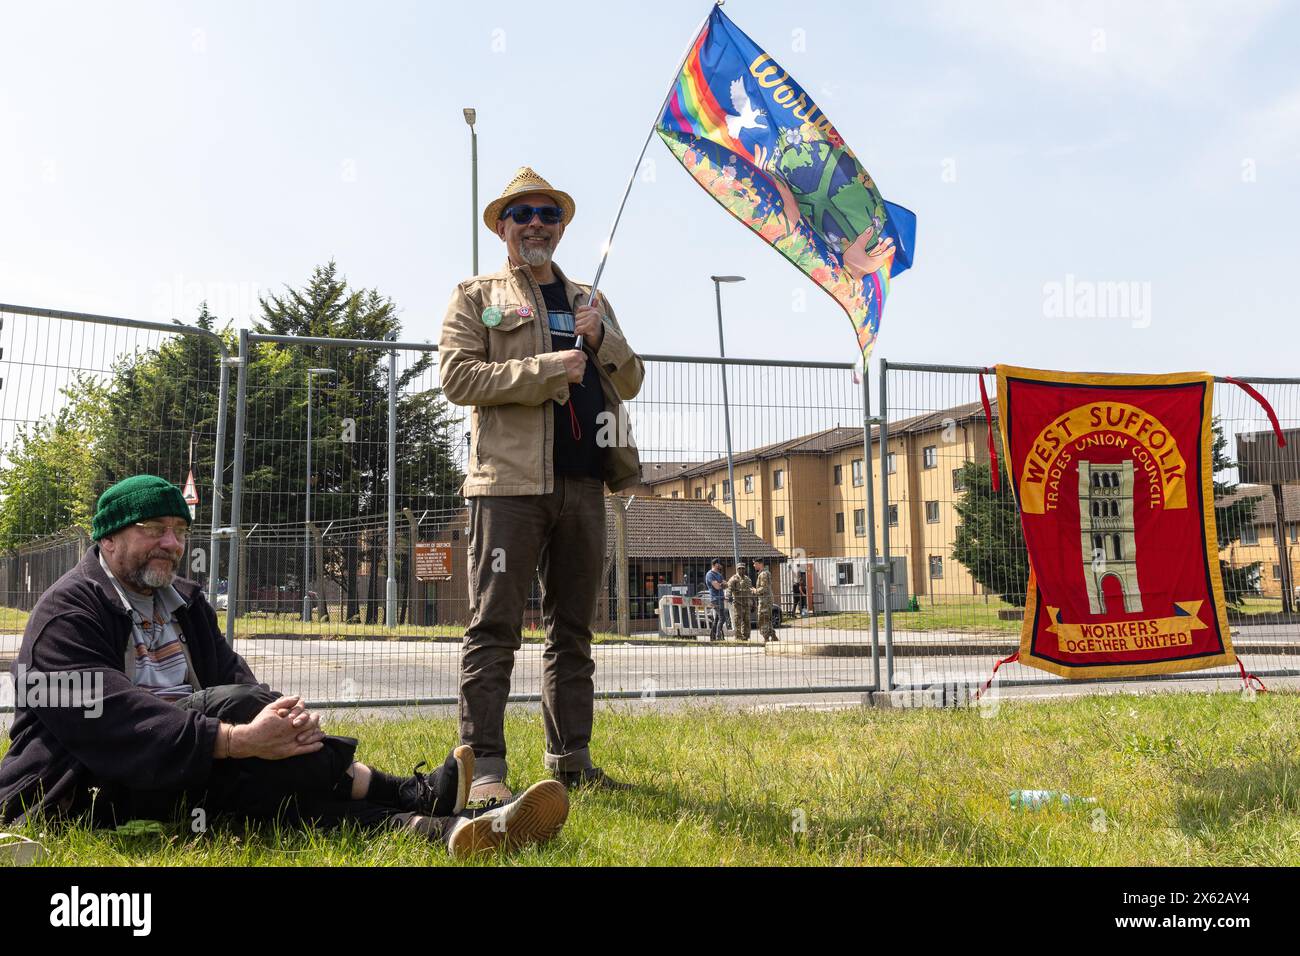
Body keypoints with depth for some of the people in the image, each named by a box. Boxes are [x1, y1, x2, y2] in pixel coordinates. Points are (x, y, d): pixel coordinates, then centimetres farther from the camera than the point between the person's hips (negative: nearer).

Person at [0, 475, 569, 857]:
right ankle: (413, 795, -29)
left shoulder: (185, 602, 15)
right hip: (79, 793, -7)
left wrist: (280, 717, -22)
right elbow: (109, 721, -26)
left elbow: (232, 675, 2)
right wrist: (237, 739, -36)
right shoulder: (69, 611, -11)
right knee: (233, 705, -28)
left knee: (272, 787, -21)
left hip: (181, 778, 8)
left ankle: (446, 830, -40)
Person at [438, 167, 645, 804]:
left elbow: (631, 381, 19)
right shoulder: (475, 297, 9)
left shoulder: (591, 302, 23)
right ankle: (484, 767, -2)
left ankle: (570, 759, 18)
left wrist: (601, 339, -1)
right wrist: (548, 368, -11)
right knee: (495, 627, -7)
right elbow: (457, 376, -5)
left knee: (573, 627, 9)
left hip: (582, 482, 5)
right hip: (510, 478, -5)